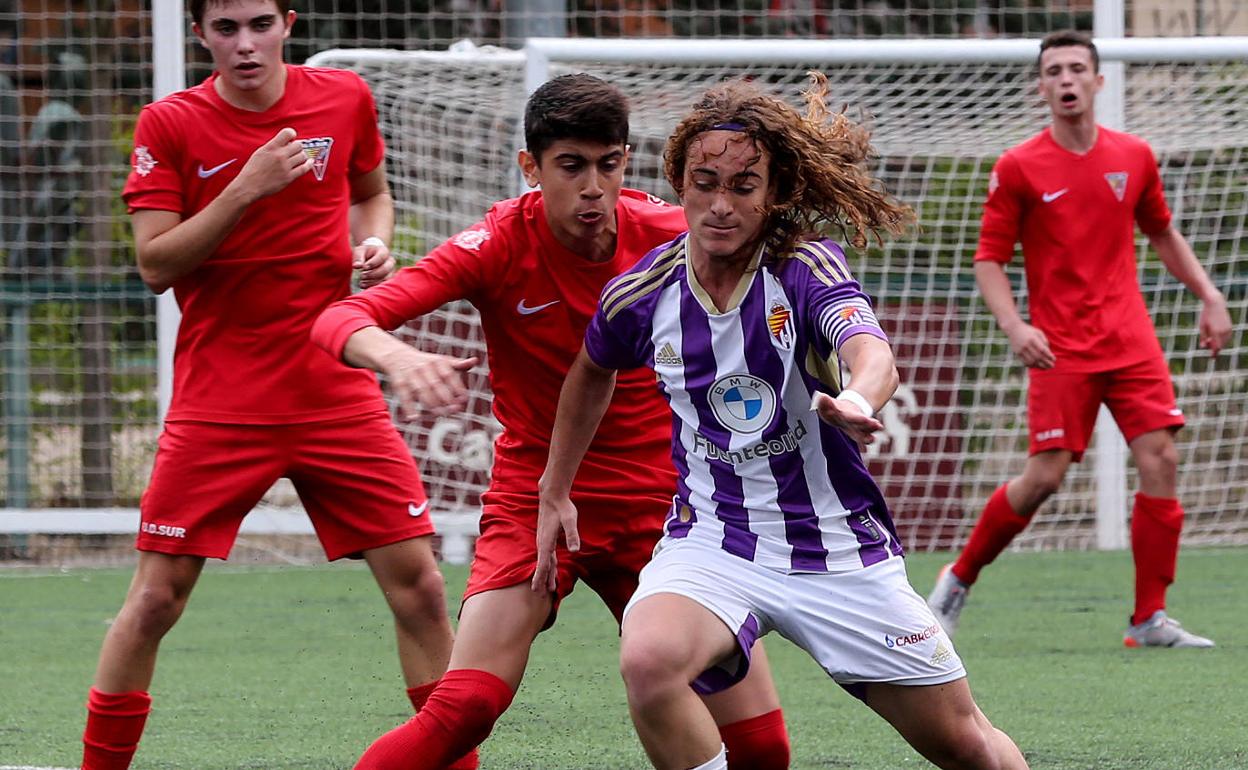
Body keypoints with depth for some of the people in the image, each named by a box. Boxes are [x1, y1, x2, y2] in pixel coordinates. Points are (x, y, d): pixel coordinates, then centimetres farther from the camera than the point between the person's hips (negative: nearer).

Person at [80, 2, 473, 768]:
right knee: (156, 597, -4)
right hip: (218, 405, -2)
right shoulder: (171, 124, -4)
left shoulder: (345, 99, 3)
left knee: (419, 585, -3)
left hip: (336, 390, 2)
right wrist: (244, 191, -20)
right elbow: (155, 264, -10)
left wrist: (374, 243, 0)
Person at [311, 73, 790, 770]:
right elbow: (340, 321, -21)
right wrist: (391, 354, -45)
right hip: (534, 499, -2)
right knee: (464, 710, -22)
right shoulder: (498, 246, -14)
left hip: (656, 504, 2)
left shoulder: (668, 235, -8)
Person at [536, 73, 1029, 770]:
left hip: (838, 548, -1)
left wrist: (858, 400, -62)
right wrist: (555, 495, 22)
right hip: (712, 542, 1)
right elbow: (593, 372, 18)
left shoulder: (809, 270, -16)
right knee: (648, 660, -34)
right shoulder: (642, 294, -7)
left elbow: (874, 356, -38)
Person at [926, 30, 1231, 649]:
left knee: (1160, 459, -9)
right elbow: (989, 258, -2)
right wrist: (1014, 326, -17)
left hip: (1130, 338, 3)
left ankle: (1149, 620, -2)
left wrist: (1208, 294, 14)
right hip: (1060, 349, -3)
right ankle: (959, 579, 15)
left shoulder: (1134, 157, 6)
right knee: (1044, 476, -8)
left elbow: (1162, 233, 23)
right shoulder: (1018, 168, -4)